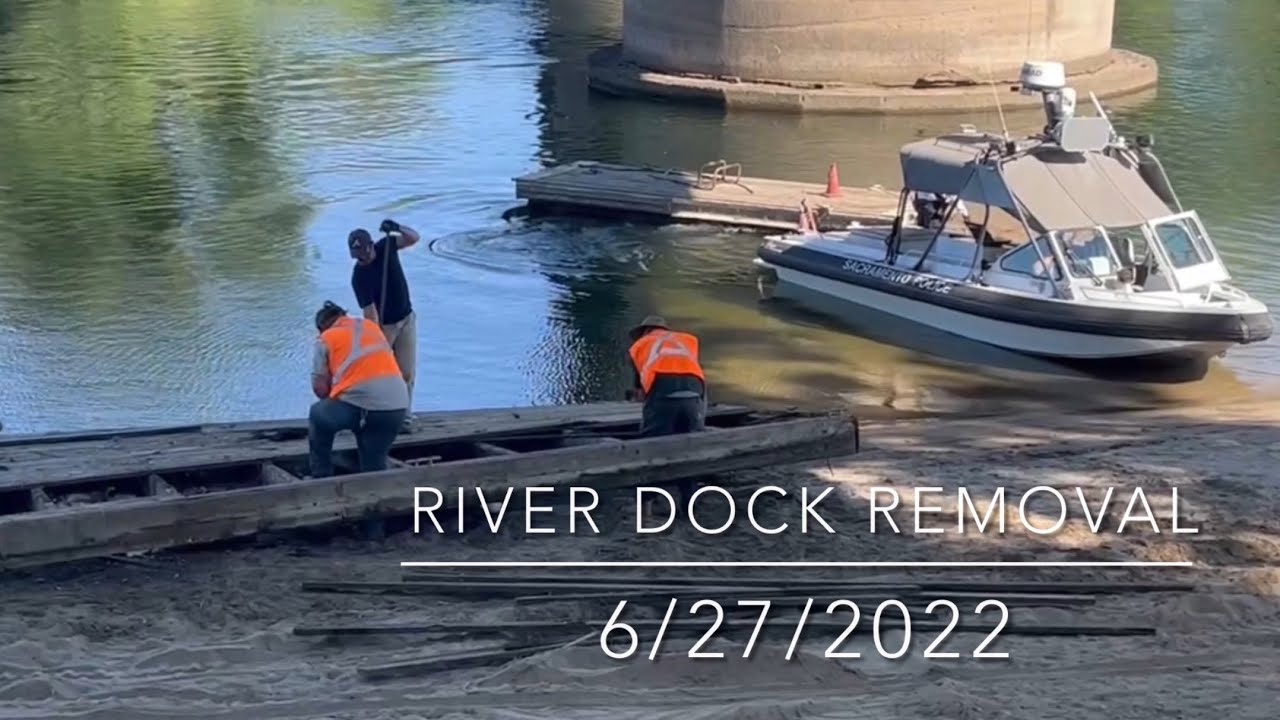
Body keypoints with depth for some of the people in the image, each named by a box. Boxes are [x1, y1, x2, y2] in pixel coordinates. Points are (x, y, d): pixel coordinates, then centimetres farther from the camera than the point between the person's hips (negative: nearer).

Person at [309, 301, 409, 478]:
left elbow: (320, 387, 4)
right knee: (374, 465, 19)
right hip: (397, 405, 4)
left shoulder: (325, 339, 9)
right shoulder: (371, 325, 22)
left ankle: (322, 479, 27)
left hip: (360, 404, -4)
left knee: (318, 417, 26)